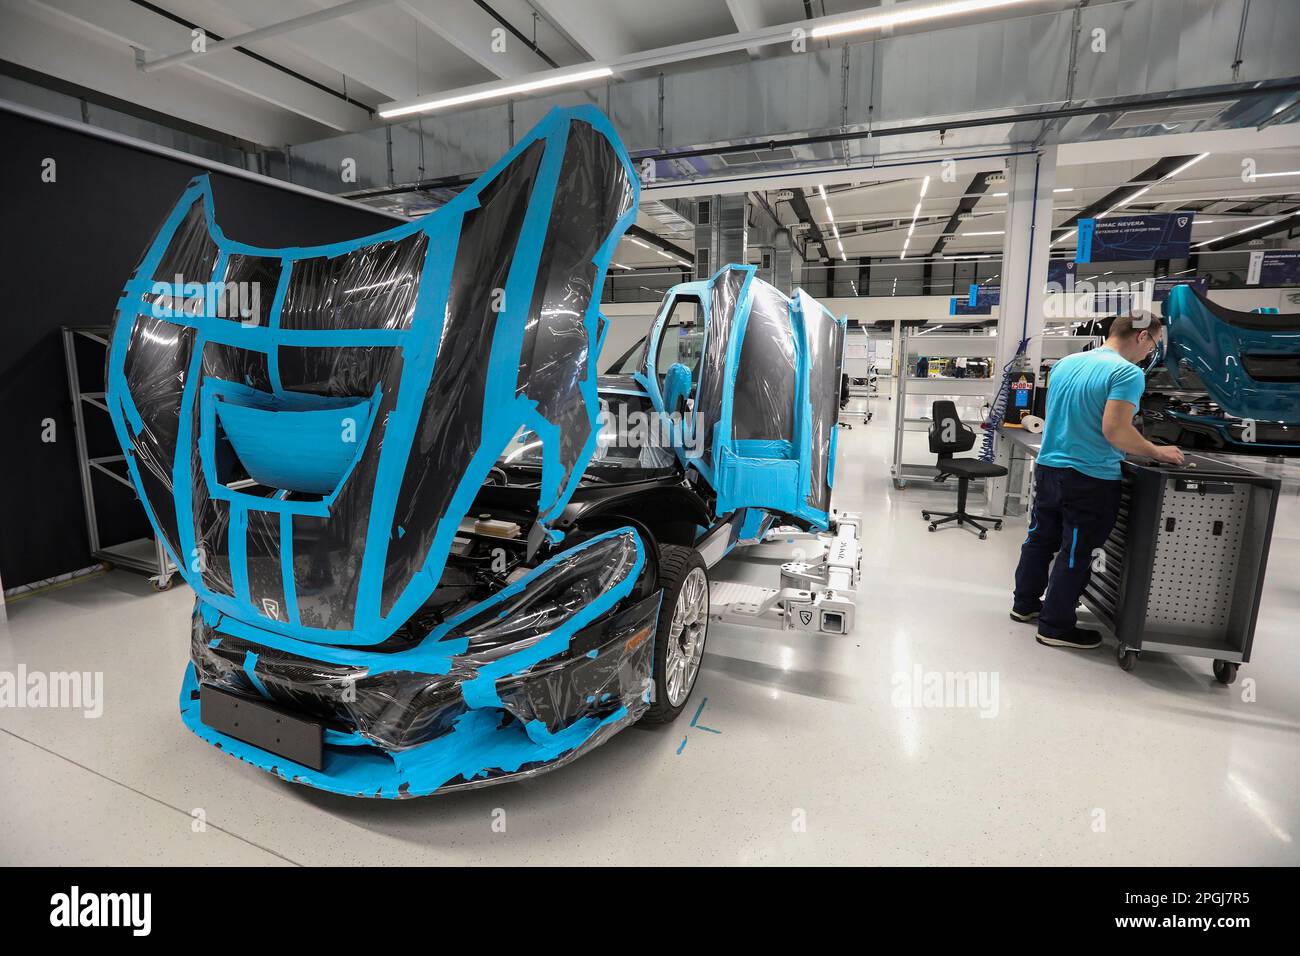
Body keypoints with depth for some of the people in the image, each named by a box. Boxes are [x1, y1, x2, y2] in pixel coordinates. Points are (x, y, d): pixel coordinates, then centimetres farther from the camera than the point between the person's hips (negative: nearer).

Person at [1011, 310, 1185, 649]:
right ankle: (1056, 626, 14)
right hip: (1090, 480, -7)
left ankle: (1025, 603, 32)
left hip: (1049, 467, 7)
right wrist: (1156, 452, -8)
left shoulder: (1066, 363, 8)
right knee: (1076, 554, 4)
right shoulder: (1128, 373, -15)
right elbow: (1115, 430, -23)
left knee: (1040, 539, 19)